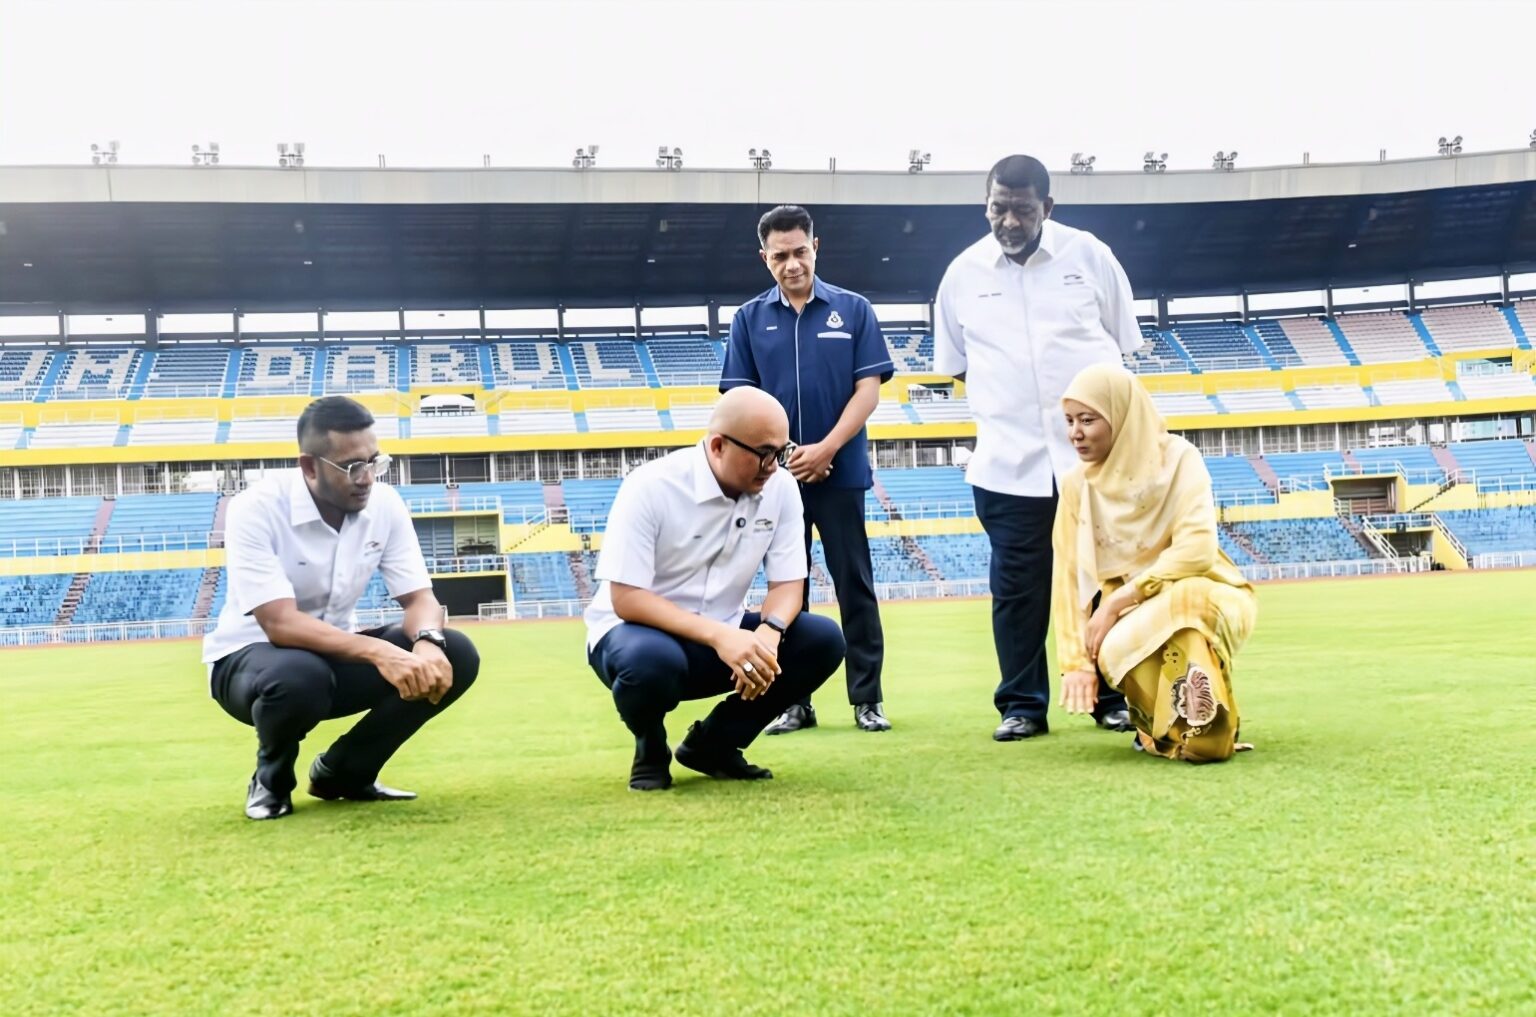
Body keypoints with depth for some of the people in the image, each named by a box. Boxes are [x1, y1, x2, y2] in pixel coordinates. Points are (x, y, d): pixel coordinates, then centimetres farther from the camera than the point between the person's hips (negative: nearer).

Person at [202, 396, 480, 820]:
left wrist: (427, 641, -33)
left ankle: (345, 772, 3)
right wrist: (378, 651, -45)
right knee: (299, 678, -41)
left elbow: (419, 597, -8)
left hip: (337, 654, 5)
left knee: (455, 655, -17)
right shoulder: (256, 509, -24)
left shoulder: (384, 504, -8)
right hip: (251, 657, -5)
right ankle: (271, 779, -4)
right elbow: (280, 624, -33)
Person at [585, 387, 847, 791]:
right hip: (641, 632, -5)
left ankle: (713, 743, 4)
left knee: (823, 640, -16)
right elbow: (626, 599, -24)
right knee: (652, 661, -39)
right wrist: (717, 636, -36)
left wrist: (769, 632, -29)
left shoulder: (780, 489, -7)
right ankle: (651, 750, -1)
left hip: (726, 637, 5)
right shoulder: (651, 487, -21)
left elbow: (788, 584, -5)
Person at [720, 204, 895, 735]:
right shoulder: (749, 318, 5)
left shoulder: (853, 310, 1)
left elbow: (868, 389, -3)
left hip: (841, 472, -1)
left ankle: (867, 698, 11)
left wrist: (826, 448, -13)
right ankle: (793, 700, 16)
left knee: (854, 585, 3)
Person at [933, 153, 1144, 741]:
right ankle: (1023, 705, 15)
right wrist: (1000, 400, 2)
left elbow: (1120, 343, 10)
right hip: (1008, 460, 0)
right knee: (1017, 584, 3)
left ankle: (1112, 697, 20)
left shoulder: (1088, 255, 1)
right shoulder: (964, 273, 3)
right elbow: (954, 363, 13)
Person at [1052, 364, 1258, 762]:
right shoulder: (1076, 484, -2)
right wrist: (1076, 659, -14)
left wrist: (1118, 600, -27)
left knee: (1185, 599, -39)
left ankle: (1202, 730, -29)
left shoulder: (1177, 458, -12)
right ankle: (1162, 727, -7)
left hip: (1199, 598, -2)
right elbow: (1067, 578, -4)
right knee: (1117, 651, -34)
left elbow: (1198, 549, -25)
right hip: (1128, 614, 2)